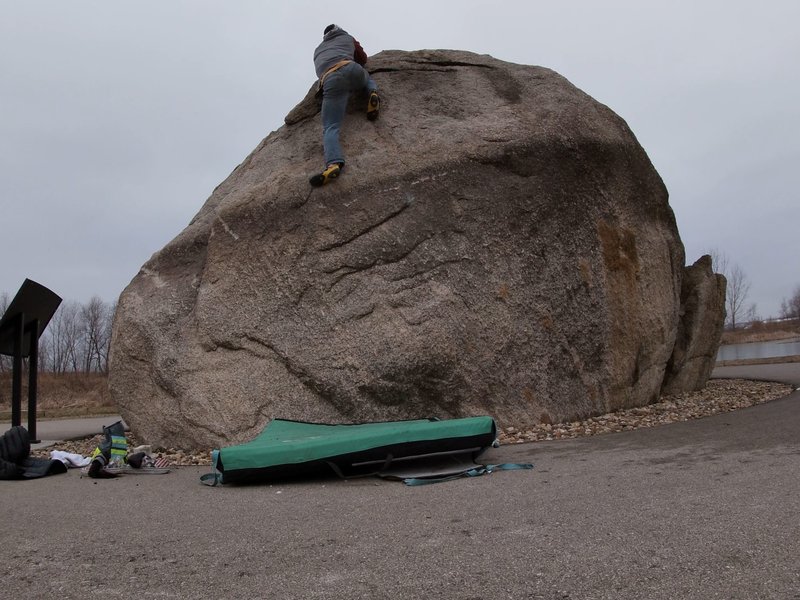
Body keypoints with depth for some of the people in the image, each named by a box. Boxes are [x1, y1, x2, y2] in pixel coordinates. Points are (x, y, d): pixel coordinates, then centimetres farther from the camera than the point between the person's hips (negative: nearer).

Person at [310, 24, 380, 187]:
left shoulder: (318, 50, 39)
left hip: (330, 80, 0)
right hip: (351, 69, 1)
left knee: (330, 127, -10)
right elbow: (363, 59, 43)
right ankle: (373, 93, 1)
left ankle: (334, 163, -38)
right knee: (368, 79, 38)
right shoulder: (348, 38, 35)